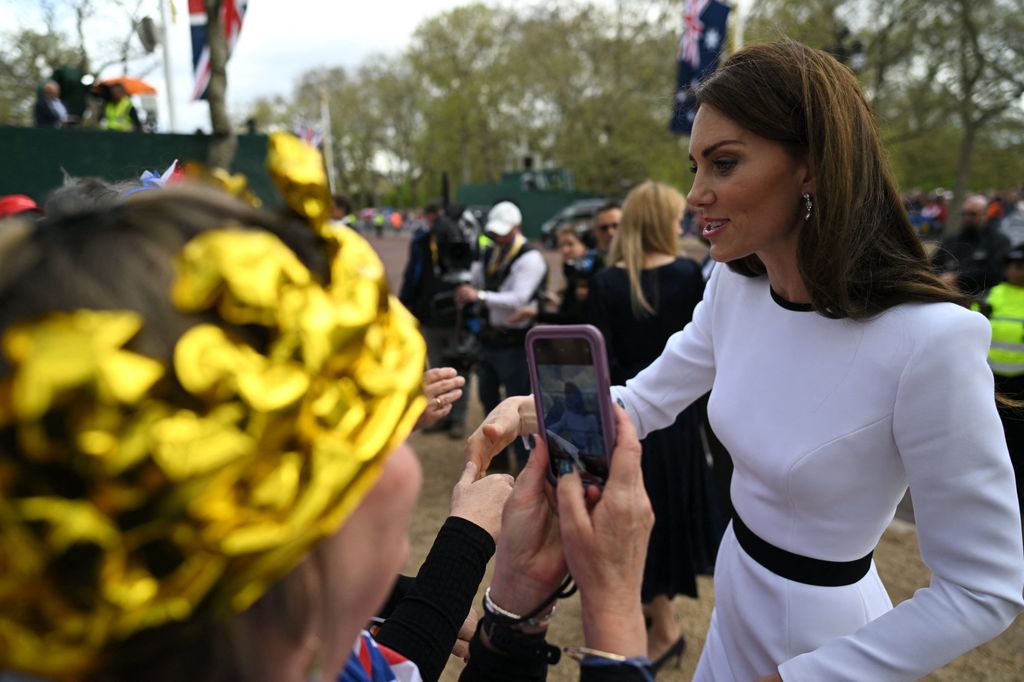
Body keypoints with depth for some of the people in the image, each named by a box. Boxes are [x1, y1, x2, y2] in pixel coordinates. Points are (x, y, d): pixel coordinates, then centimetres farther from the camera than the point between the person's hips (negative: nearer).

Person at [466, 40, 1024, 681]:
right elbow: (644, 402, 0)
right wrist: (534, 409, -18)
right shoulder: (737, 286, -8)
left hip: (821, 624, -5)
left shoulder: (931, 339, -29)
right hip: (734, 590, 6)